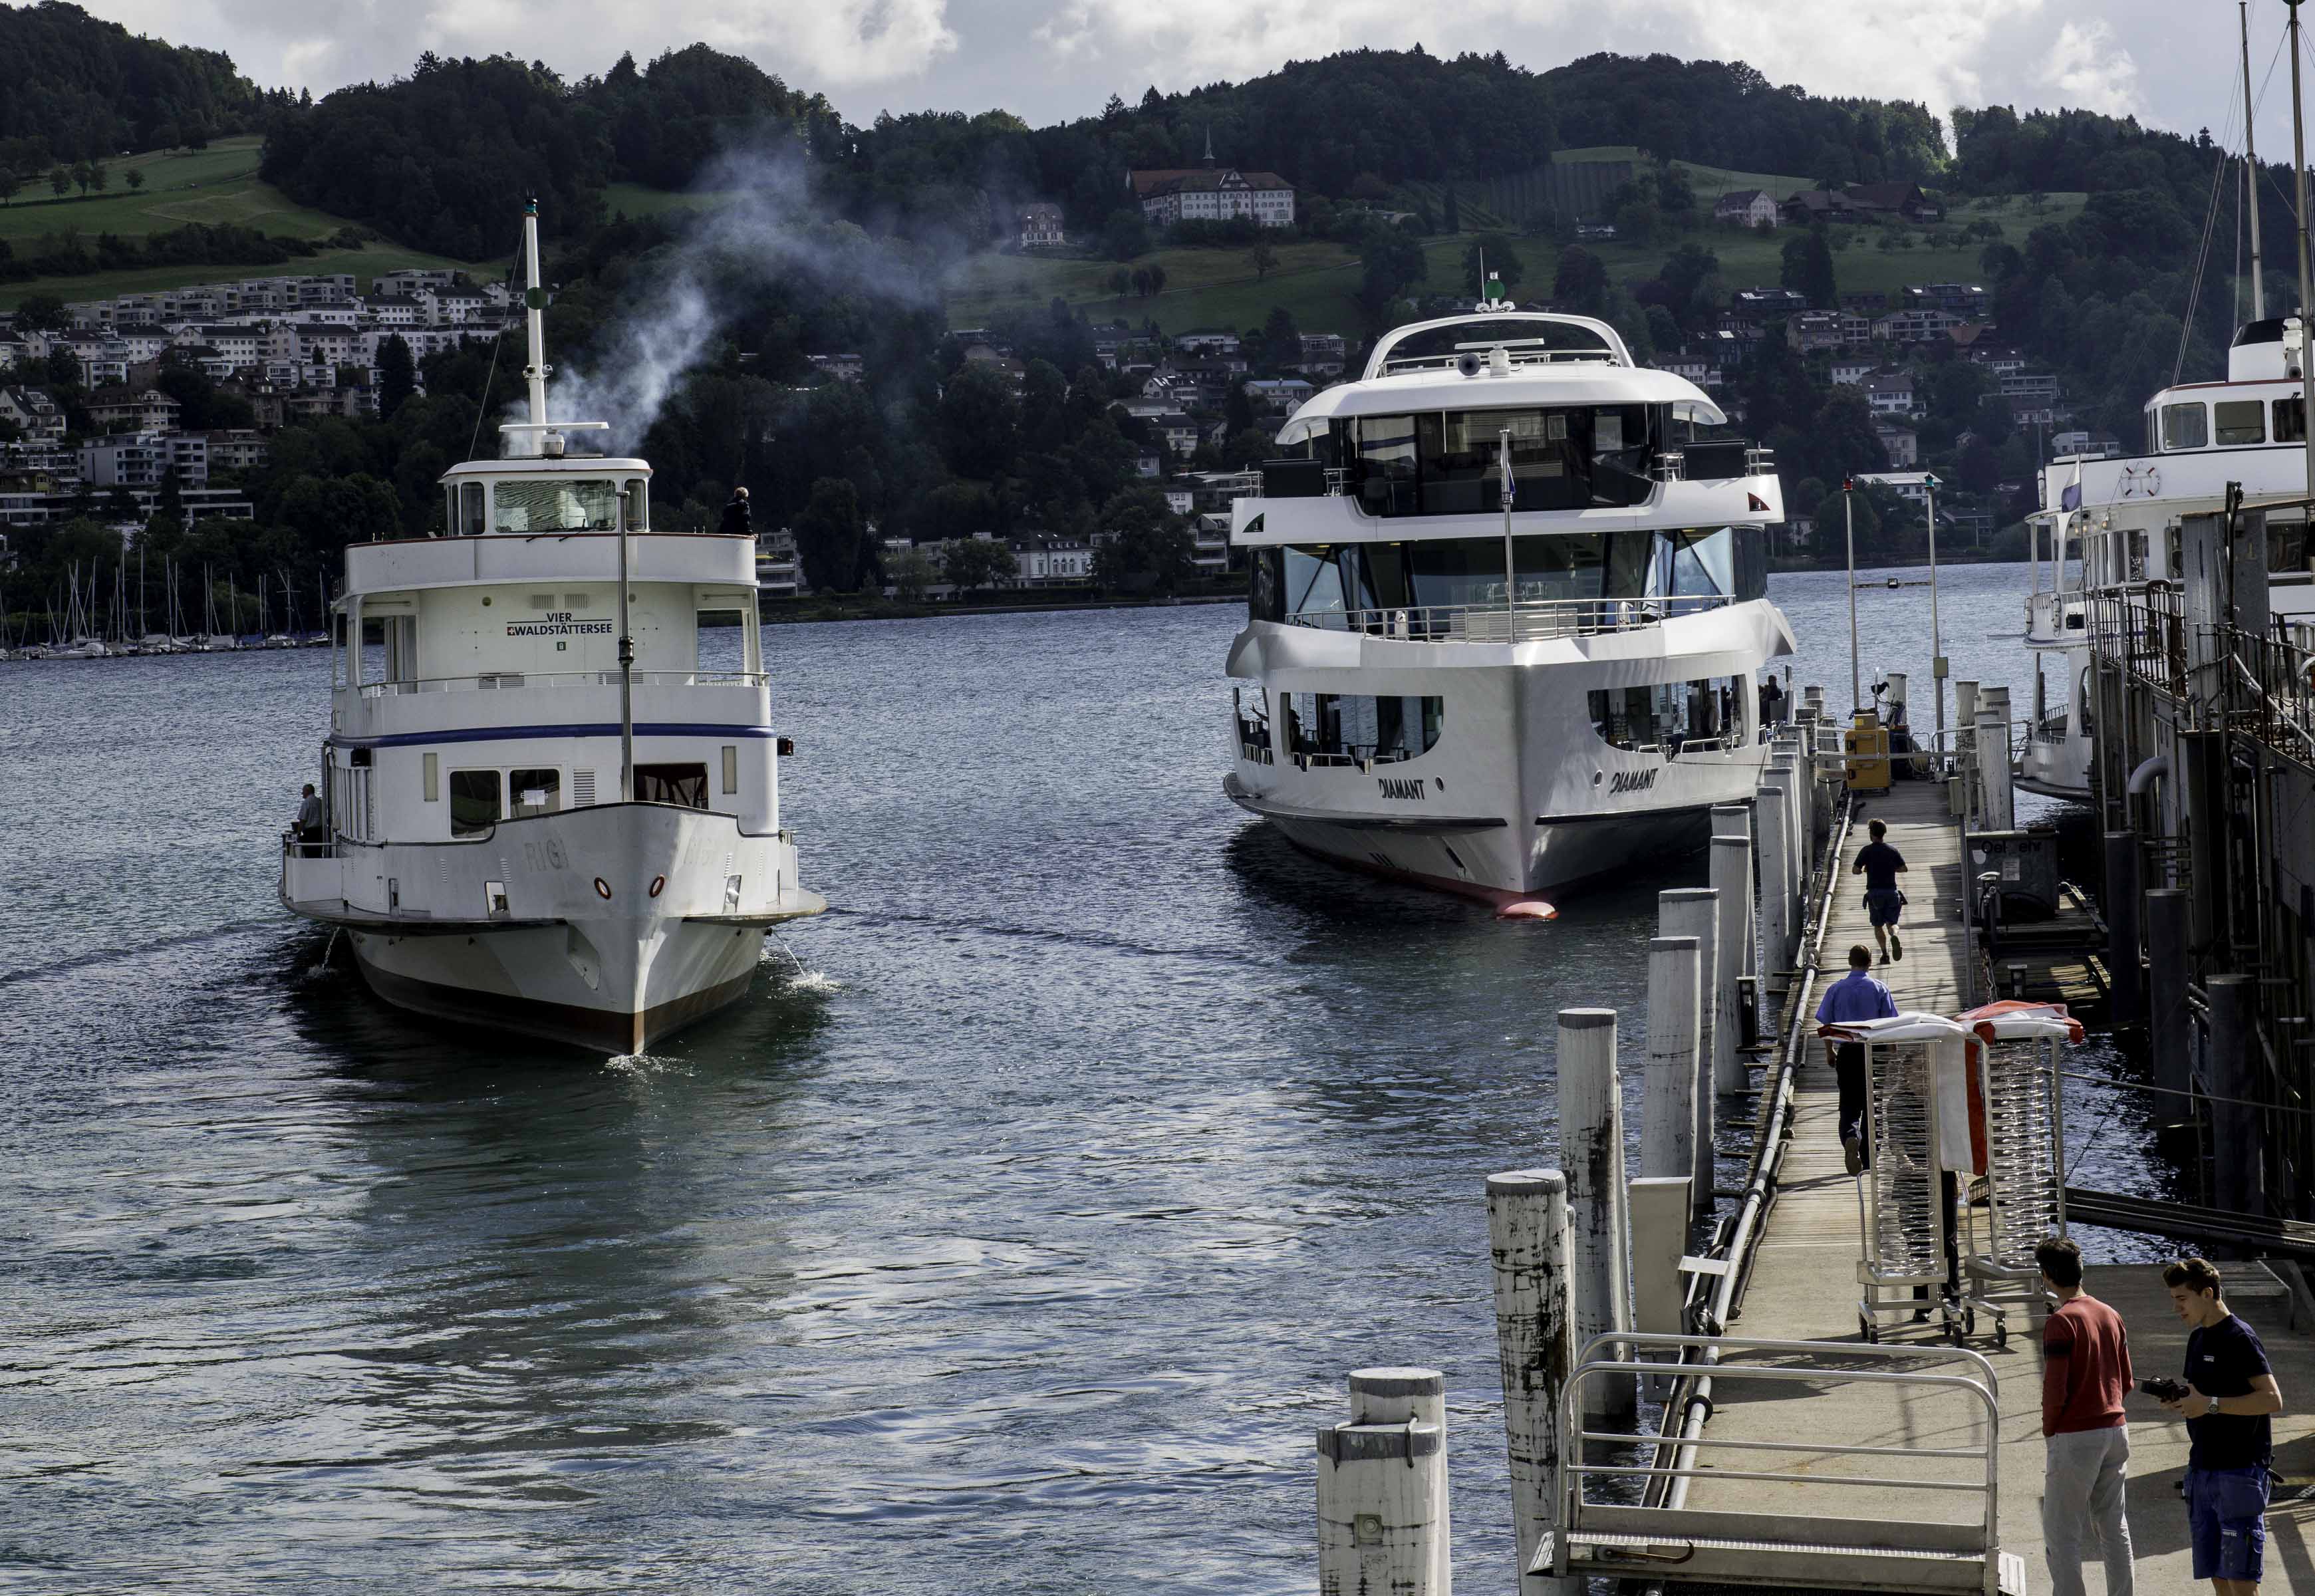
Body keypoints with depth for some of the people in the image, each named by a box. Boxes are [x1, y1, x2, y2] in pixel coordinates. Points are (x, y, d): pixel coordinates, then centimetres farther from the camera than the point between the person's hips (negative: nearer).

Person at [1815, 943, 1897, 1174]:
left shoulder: (1836, 989, 2)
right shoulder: (1879, 989, 0)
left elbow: (1825, 1024, 3)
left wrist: (1830, 1052, 16)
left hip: (1846, 1053, 0)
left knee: (1848, 1104, 5)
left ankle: (1850, 1137, -26)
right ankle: (1867, 1160, 13)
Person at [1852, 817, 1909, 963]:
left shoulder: (1867, 851, -5)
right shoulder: (1892, 850, 3)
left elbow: (1855, 870, -9)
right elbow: (1903, 868, 5)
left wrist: (1864, 870, 12)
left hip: (1874, 892, -2)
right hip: (1891, 891, 2)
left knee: (1878, 925, 10)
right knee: (1892, 923, 7)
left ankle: (1885, 953, -2)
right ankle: (1894, 936, -26)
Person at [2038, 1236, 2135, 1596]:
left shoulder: (2061, 1322, -15)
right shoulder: (2111, 1316, 8)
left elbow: (2055, 1388, -17)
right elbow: (2125, 1381, 13)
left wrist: (2049, 1431, -3)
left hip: (2075, 1435, -7)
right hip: (2115, 1428, 7)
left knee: (2061, 1533, -1)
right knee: (2114, 1526, 14)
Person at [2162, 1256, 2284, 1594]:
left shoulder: (2240, 1338, -12)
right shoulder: (2198, 1339, 15)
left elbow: (2272, 1400, -20)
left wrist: (2210, 1404, -22)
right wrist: (2180, 1401, 4)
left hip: (2240, 1472, -9)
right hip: (2202, 1471, 9)